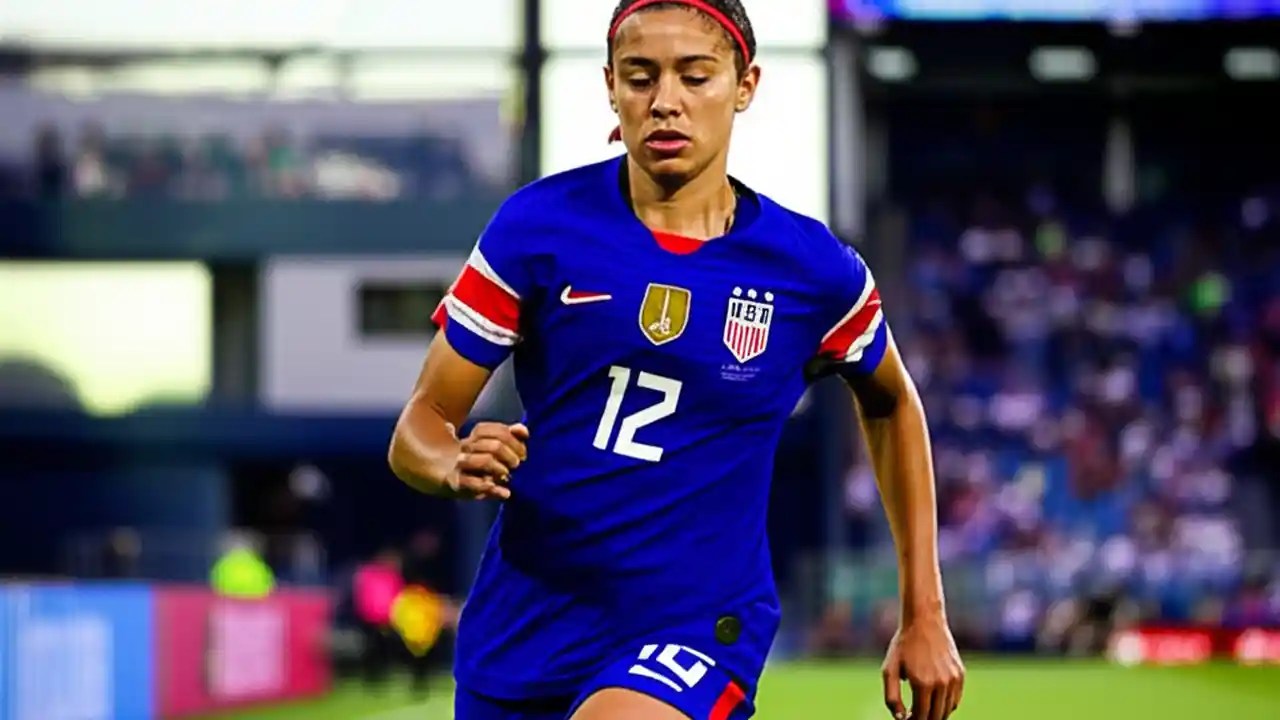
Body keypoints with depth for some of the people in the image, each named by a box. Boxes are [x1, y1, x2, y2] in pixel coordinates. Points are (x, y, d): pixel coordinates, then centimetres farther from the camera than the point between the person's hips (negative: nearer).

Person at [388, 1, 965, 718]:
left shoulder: (813, 270, -5)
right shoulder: (538, 227, -7)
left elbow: (892, 404, 15)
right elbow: (421, 425, -3)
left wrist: (925, 617, 14)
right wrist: (457, 464, -28)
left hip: (696, 632, -2)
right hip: (520, 629, 3)